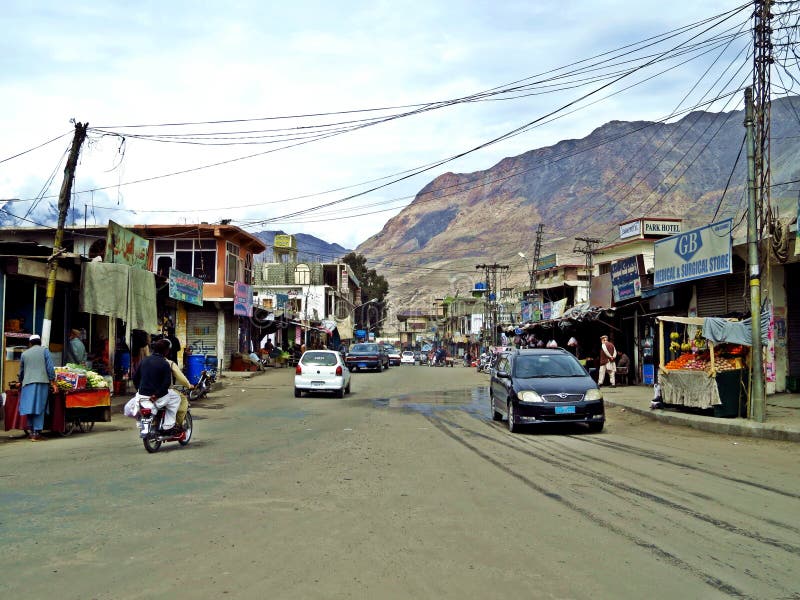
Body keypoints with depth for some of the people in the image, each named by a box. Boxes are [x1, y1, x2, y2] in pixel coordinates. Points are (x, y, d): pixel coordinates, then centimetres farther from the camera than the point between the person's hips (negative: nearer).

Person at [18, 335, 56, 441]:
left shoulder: (24, 354, 14)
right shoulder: (45, 351, 6)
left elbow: (21, 371, 23)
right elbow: (50, 367, -3)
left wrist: (21, 381, 39)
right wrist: (52, 380, 4)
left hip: (28, 383, 2)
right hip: (42, 381, -2)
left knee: (29, 407, 7)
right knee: (39, 408, -2)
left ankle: (31, 430, 8)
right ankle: (36, 432, -5)